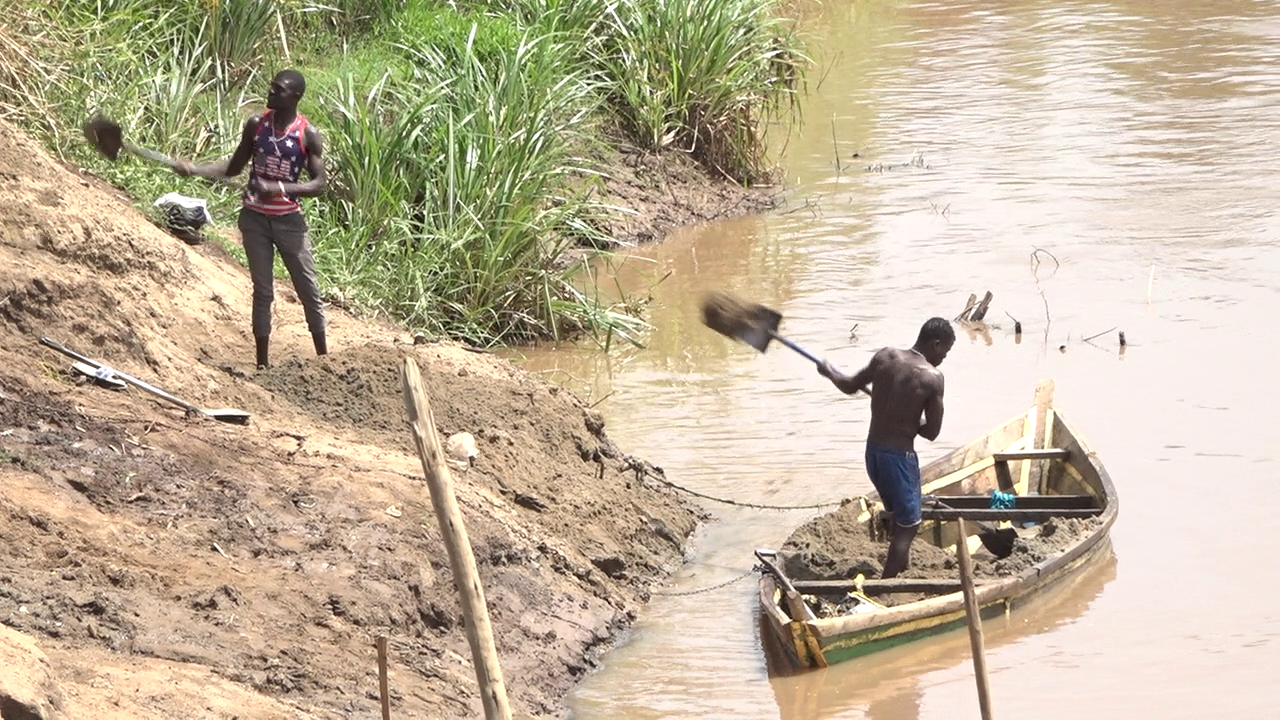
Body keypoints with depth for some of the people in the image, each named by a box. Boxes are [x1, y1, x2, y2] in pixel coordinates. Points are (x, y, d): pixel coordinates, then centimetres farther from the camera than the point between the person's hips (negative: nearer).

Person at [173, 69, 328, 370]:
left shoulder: (308, 135, -9)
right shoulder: (256, 125, 0)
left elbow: (319, 183, -11)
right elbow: (234, 166, 10)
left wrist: (280, 189, -25)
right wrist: (194, 169, -3)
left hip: (288, 220, -2)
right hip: (254, 218, 2)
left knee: (309, 291, 3)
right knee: (262, 291, 7)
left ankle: (323, 356, 14)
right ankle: (262, 363, 10)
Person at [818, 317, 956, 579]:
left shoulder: (885, 357, -2)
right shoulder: (932, 377, -16)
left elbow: (849, 386, 12)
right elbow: (932, 432, -11)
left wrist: (829, 372, 32)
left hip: (873, 451, 7)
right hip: (899, 456, -7)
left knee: (900, 517, 25)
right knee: (907, 525, 6)